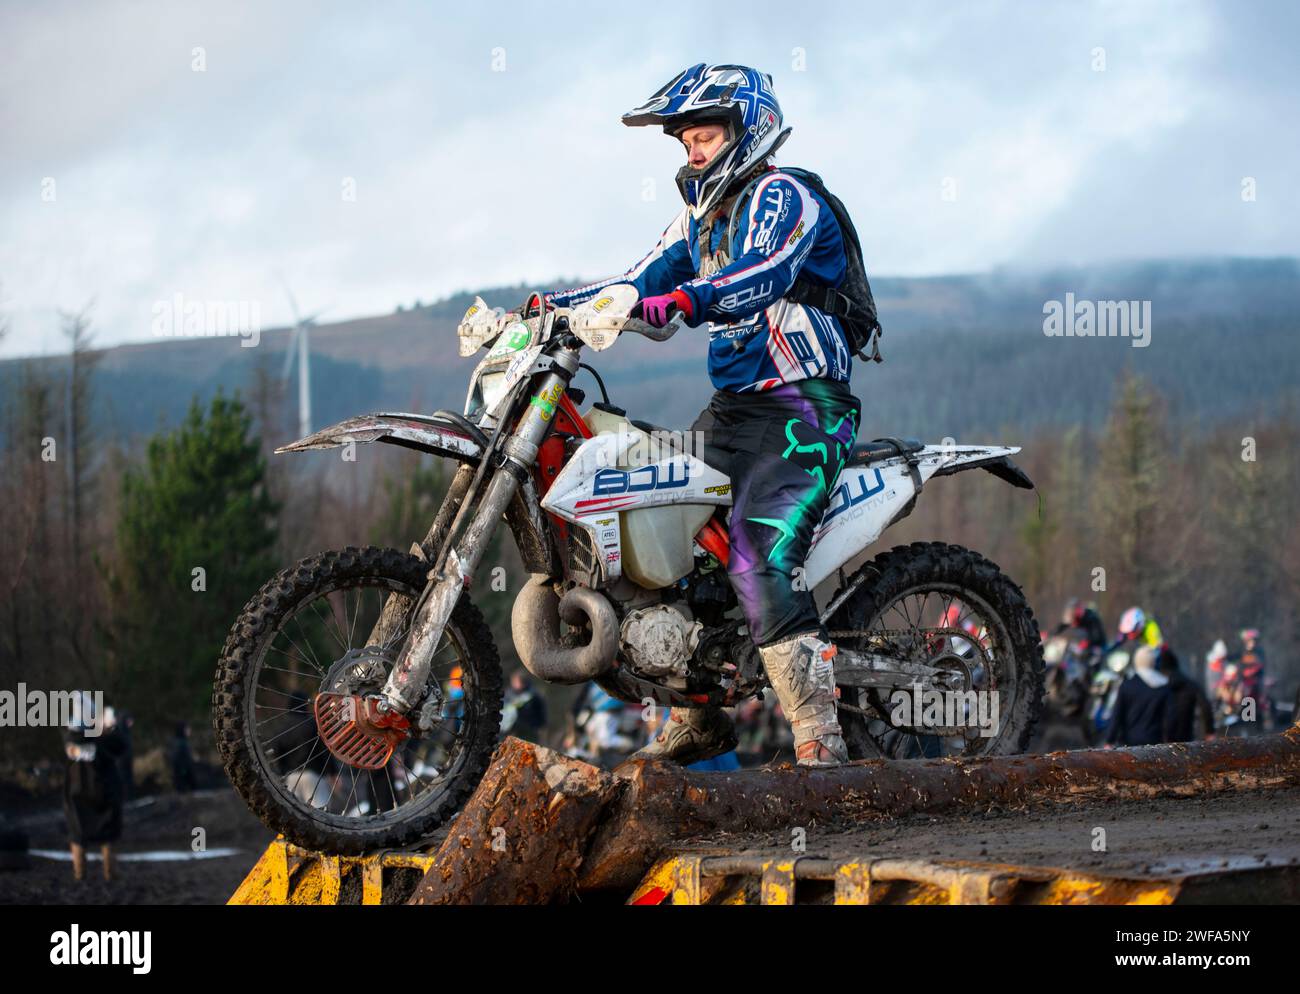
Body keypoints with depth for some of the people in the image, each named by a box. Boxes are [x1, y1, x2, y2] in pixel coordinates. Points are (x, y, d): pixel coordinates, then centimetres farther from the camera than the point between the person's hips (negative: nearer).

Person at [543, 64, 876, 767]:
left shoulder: (783, 197, -9)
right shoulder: (701, 214, 19)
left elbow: (763, 274, -29)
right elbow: (643, 281, 20)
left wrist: (683, 301, -46)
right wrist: (550, 305, 7)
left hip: (802, 407, -9)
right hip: (733, 406, 9)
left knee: (757, 560, -26)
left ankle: (818, 734, -27)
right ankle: (696, 721, 15)